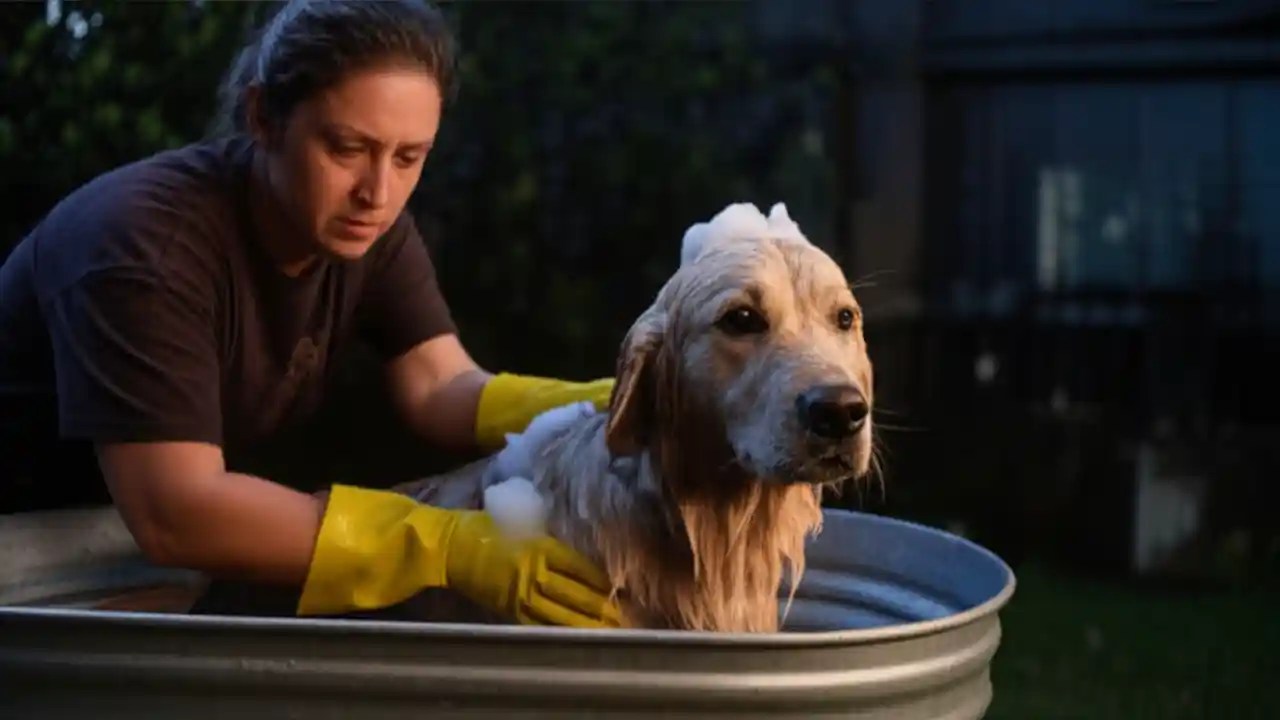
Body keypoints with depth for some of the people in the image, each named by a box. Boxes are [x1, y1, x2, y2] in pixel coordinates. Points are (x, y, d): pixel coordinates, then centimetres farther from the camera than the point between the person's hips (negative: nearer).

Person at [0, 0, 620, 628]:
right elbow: (173, 515, -39)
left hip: (206, 521, 7)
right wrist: (450, 549, -46)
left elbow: (443, 390, -15)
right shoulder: (144, 244, -31)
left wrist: (604, 414, -35)